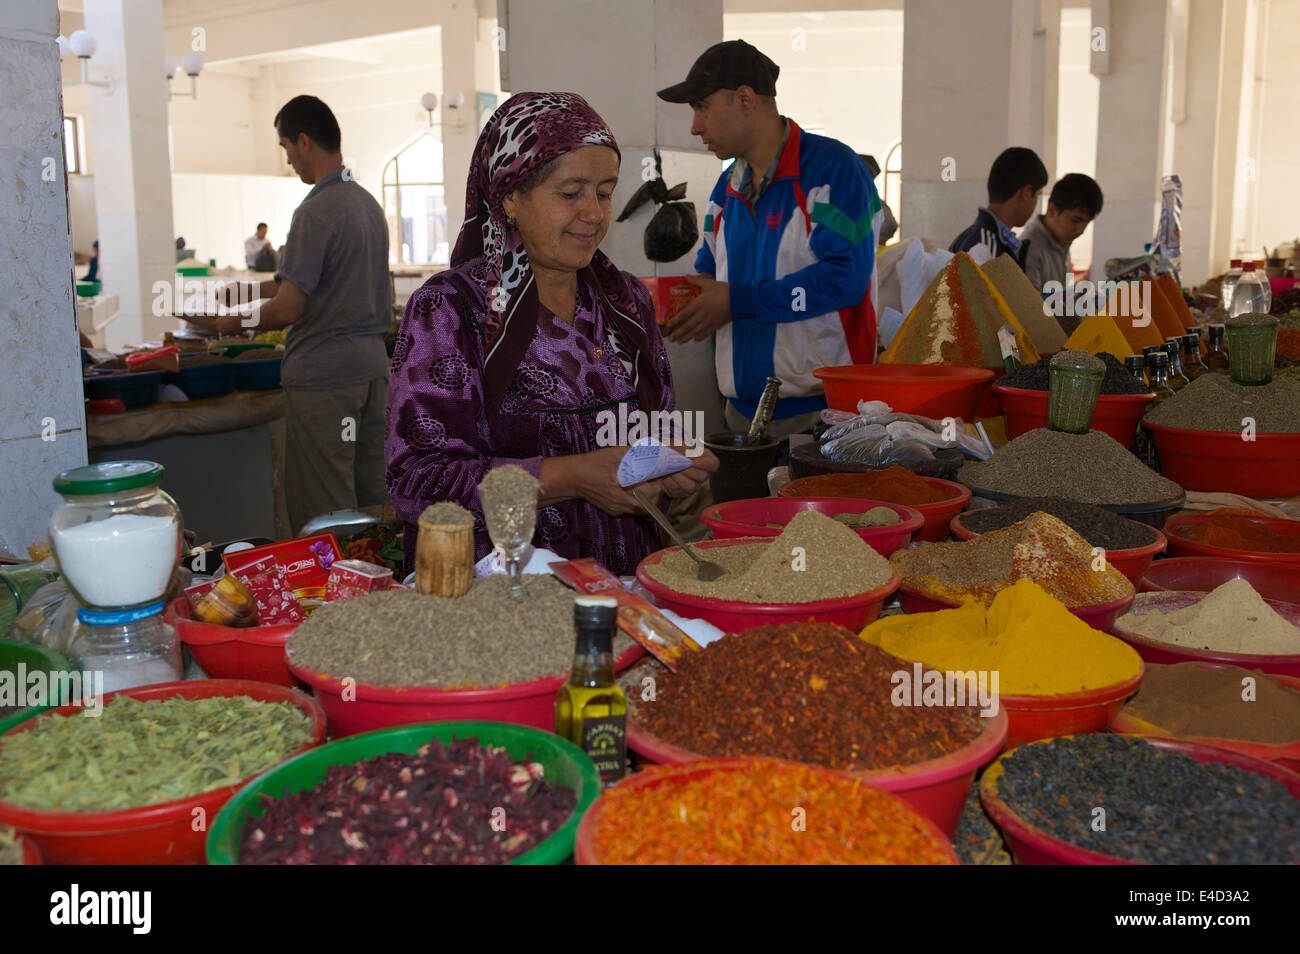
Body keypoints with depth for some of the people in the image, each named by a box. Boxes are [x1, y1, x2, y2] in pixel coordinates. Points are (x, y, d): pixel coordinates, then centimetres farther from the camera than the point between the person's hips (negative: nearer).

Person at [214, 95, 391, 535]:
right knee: (371, 501, 14)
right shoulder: (369, 202, 12)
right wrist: (252, 289, 25)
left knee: (322, 515, 0)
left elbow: (289, 308, -18)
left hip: (323, 375, -9)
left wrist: (235, 324, 1)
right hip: (371, 363, 9)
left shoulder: (316, 212, -16)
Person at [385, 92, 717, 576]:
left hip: (626, 589, 4)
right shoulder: (448, 309, -3)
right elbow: (414, 481, -10)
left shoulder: (627, 299, 15)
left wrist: (673, 467, 2)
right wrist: (568, 478, -17)